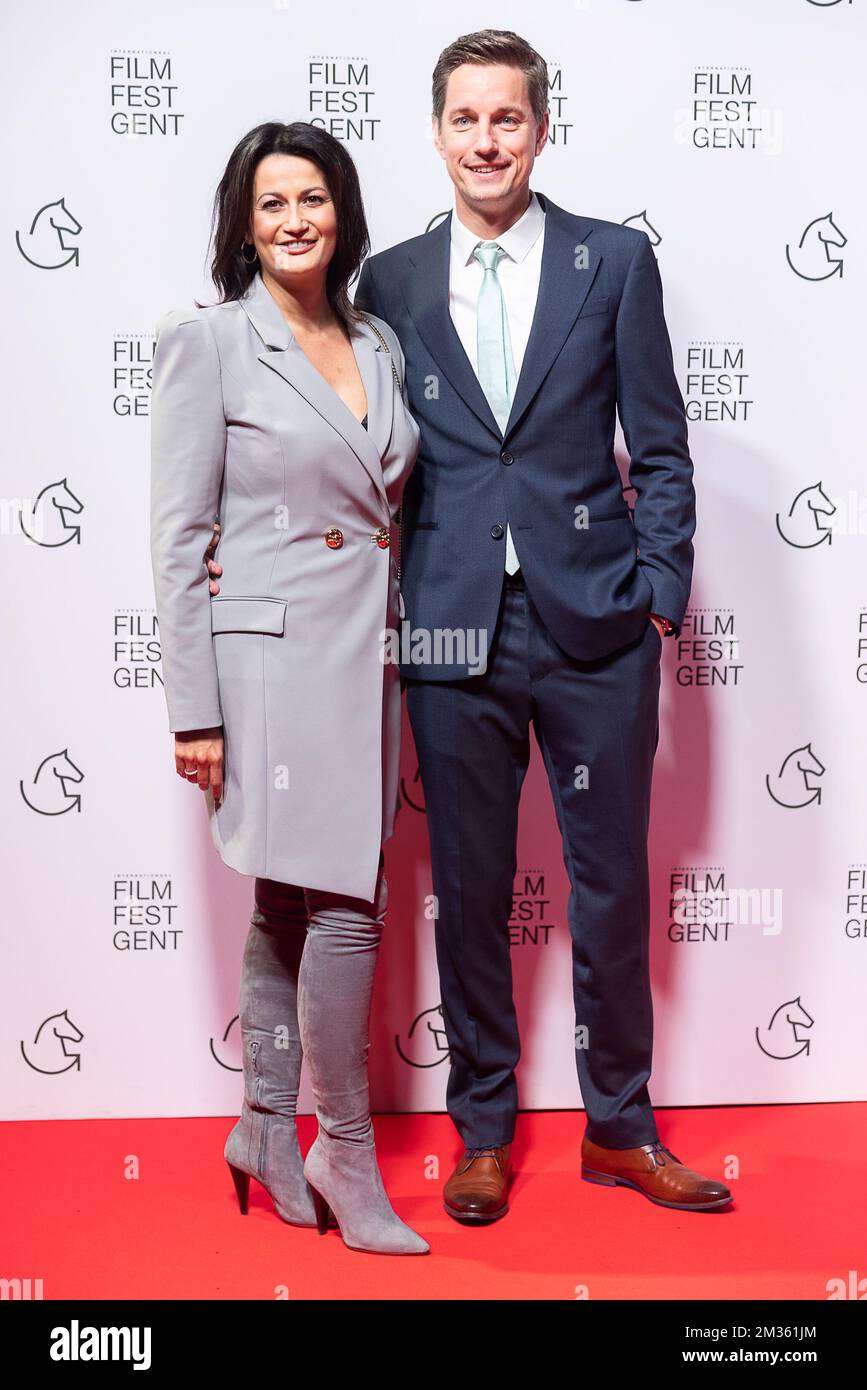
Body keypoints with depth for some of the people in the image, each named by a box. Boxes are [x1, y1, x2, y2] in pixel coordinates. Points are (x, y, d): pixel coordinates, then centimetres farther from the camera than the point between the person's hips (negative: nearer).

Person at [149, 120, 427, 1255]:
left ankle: (267, 1130, 28)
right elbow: (179, 536, -7)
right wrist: (194, 709, -11)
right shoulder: (209, 342, -4)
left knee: (290, 906, 13)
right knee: (349, 906, -6)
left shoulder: (379, 344, 13)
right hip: (276, 657, -6)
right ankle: (346, 1153, 12)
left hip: (367, 655, 6)